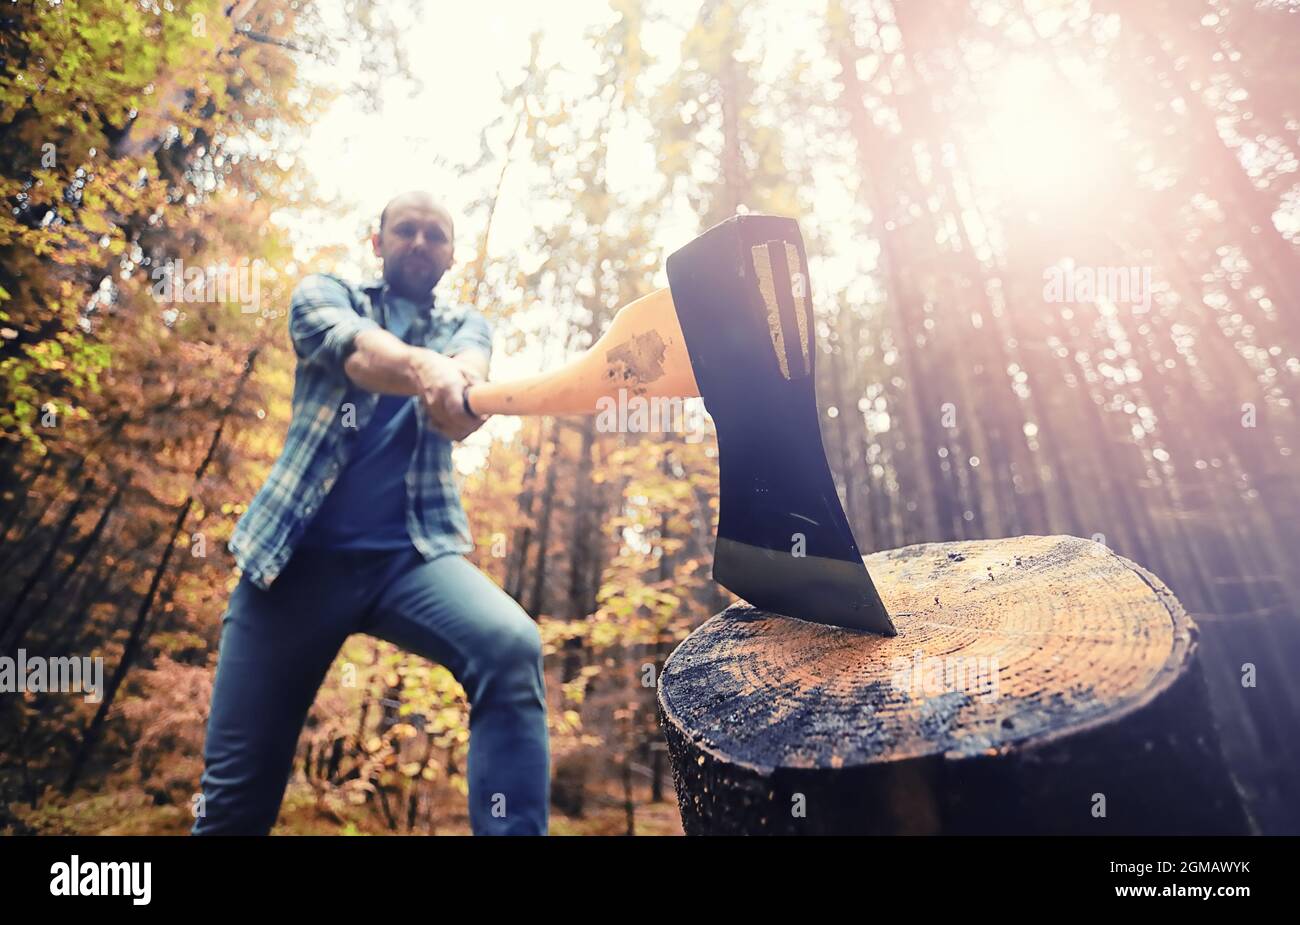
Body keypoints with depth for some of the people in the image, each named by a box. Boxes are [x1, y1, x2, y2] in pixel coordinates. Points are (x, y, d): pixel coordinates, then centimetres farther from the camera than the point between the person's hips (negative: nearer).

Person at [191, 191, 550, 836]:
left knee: (513, 647, -30)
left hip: (412, 552, 1)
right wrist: (424, 368, -37)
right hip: (296, 553, 0)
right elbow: (355, 350, -13)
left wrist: (457, 387, -35)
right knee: (235, 791, 4)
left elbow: (464, 374, -9)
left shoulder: (466, 326, 16)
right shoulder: (325, 295, 12)